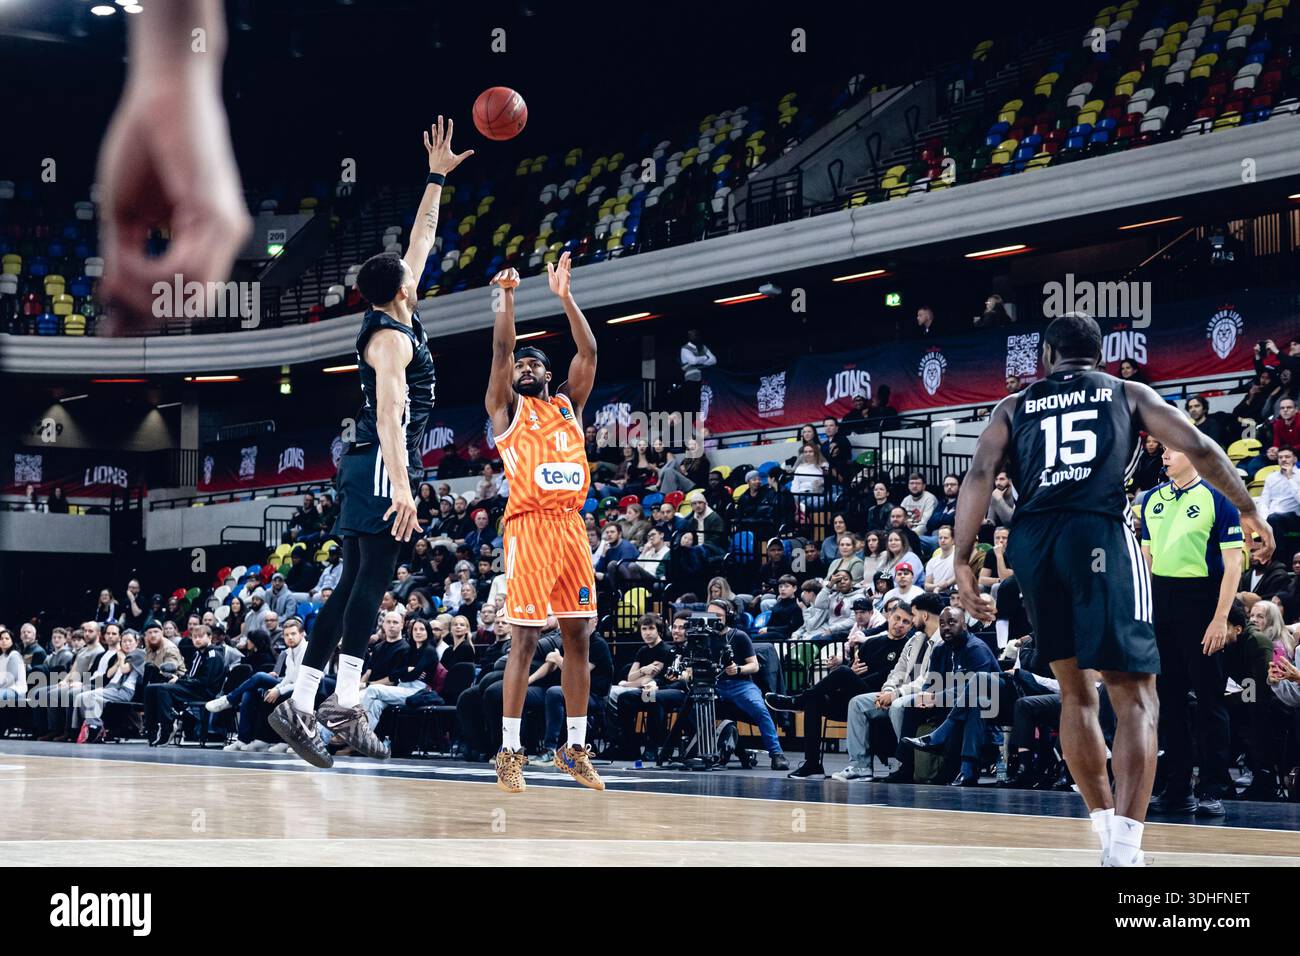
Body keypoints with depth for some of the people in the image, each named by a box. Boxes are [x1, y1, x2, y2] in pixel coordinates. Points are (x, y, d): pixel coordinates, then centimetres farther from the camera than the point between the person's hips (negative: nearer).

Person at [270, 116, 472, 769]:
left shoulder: (395, 318, 17)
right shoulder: (392, 337, -11)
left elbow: (421, 240, 29)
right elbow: (389, 416, -22)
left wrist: (437, 177, 32)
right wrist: (401, 485, -29)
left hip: (370, 468, 10)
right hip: (382, 467, -10)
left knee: (354, 584, 6)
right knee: (371, 577, -13)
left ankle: (301, 704, 3)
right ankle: (345, 703, -18)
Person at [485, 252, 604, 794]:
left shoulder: (568, 405, 20)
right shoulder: (507, 408, 10)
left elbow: (588, 352, 9)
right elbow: (501, 349, -3)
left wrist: (564, 296, 5)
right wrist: (508, 296, -7)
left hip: (571, 525, 5)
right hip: (530, 526, -5)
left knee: (579, 636, 5)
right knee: (524, 640, -6)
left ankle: (575, 749, 12)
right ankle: (510, 752, -2)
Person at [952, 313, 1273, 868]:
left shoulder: (1014, 407, 22)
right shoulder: (1127, 393, 20)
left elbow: (979, 476, 6)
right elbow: (1199, 449, 12)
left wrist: (963, 563, 3)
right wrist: (1248, 510, 23)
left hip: (1032, 542, 3)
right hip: (1099, 534, -3)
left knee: (1076, 692, 20)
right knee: (1135, 699, -5)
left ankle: (1106, 831, 21)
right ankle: (1124, 848, -23)